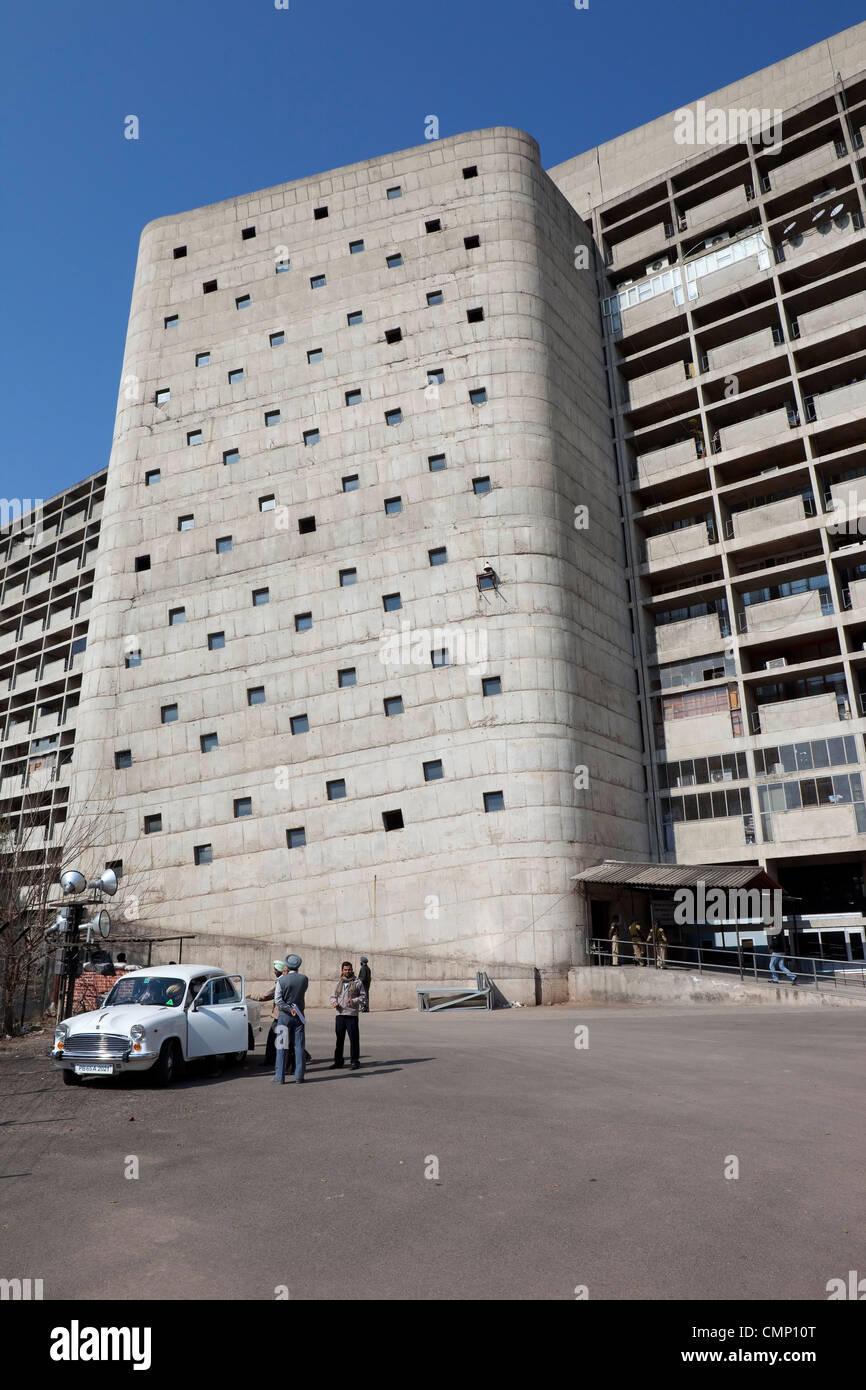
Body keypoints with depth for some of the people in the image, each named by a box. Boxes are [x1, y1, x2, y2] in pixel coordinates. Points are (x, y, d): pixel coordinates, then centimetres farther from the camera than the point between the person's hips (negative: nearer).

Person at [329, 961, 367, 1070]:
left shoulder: (357, 983, 3)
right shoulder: (338, 983, 15)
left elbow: (363, 996, 3)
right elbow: (333, 996, 20)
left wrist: (354, 1001, -14)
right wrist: (334, 1002, -2)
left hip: (352, 1015, -4)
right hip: (340, 1014, 4)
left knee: (354, 1038, -3)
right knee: (339, 1038, 9)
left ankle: (355, 1061, 7)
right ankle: (338, 1061, 19)